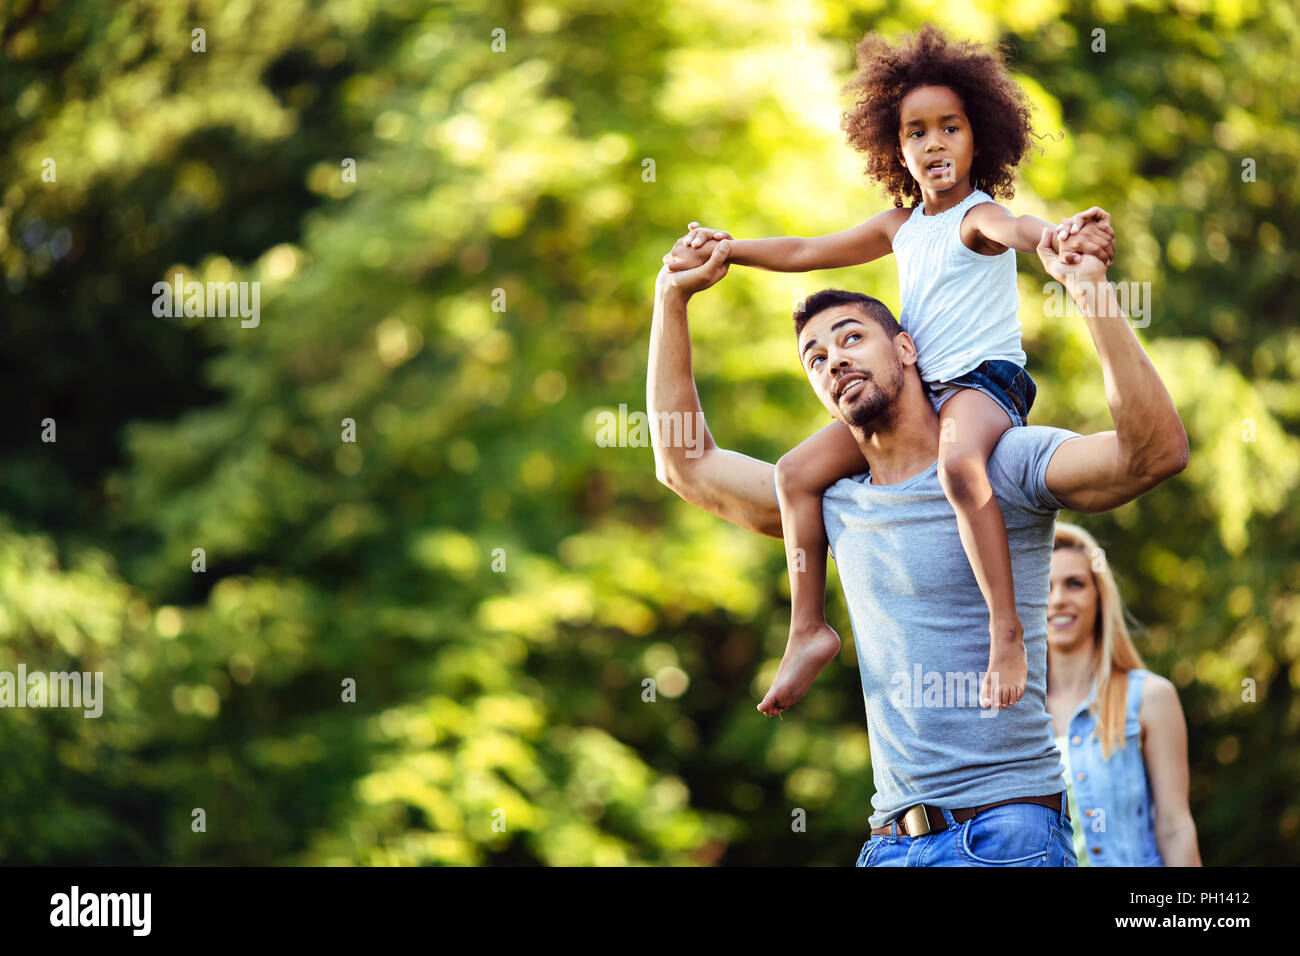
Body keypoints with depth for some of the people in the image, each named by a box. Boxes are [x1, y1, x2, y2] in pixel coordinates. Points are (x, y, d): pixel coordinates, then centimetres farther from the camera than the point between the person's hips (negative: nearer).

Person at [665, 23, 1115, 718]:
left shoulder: (978, 215, -9)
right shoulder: (900, 227, 15)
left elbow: (1010, 228, -35)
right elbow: (808, 253, 28)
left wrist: (1059, 236, -58)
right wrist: (726, 250, 27)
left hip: (984, 379, -8)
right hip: (914, 386, 8)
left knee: (959, 466, -40)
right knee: (798, 472, 0)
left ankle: (1005, 629, -39)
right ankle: (808, 629, 6)